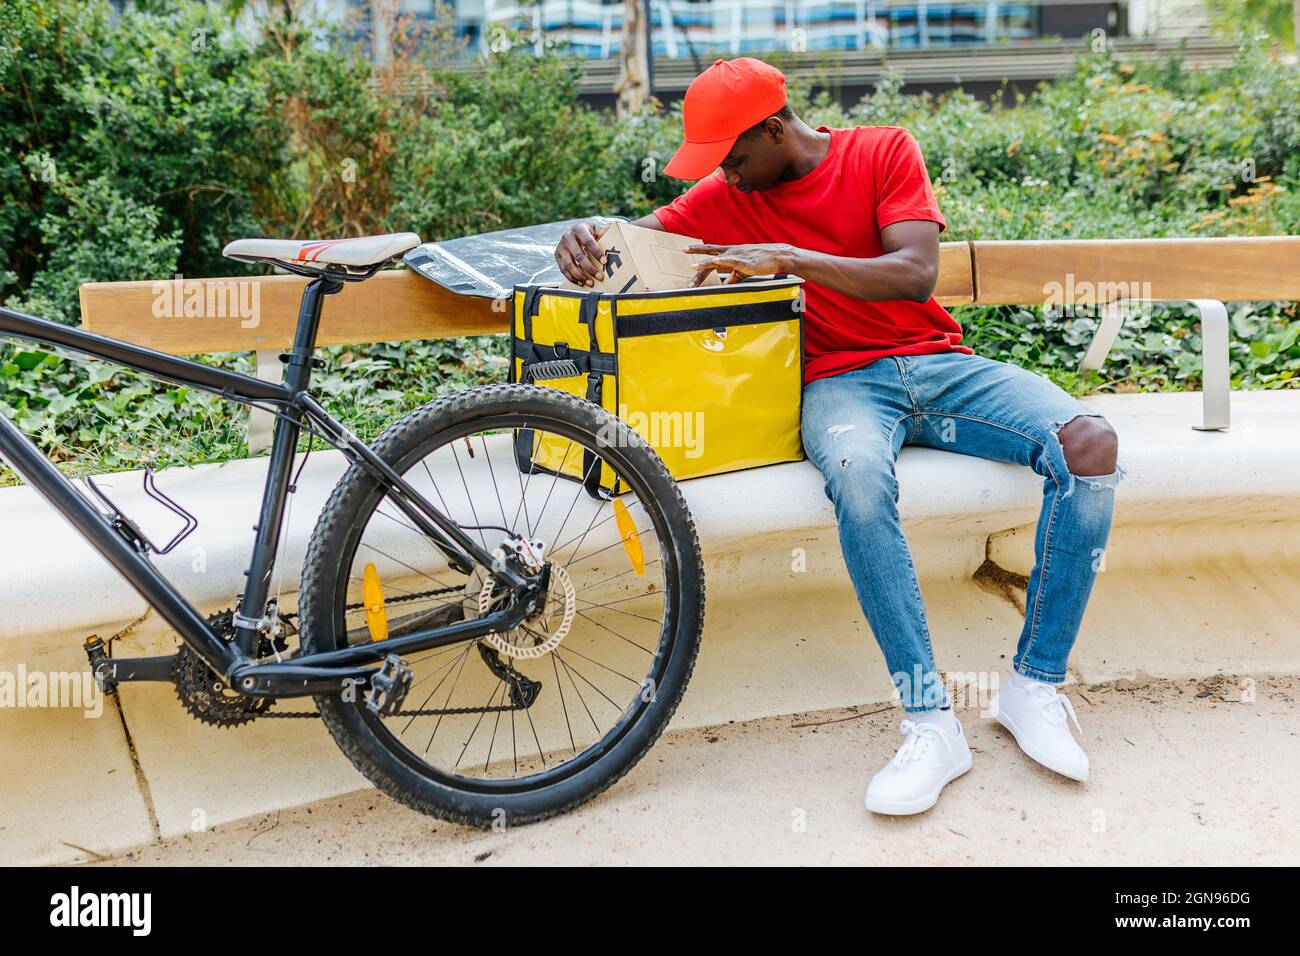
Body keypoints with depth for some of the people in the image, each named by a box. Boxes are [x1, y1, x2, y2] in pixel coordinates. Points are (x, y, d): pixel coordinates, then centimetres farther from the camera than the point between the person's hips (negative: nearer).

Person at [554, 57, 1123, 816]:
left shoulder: (884, 150, 4)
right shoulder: (725, 197, 11)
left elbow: (916, 274, -9)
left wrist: (789, 257, -18)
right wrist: (587, 235, -9)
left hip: (938, 363, 1)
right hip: (843, 379, -1)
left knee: (1090, 444, -25)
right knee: (857, 474, -39)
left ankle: (1035, 687, -14)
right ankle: (932, 724, -31)